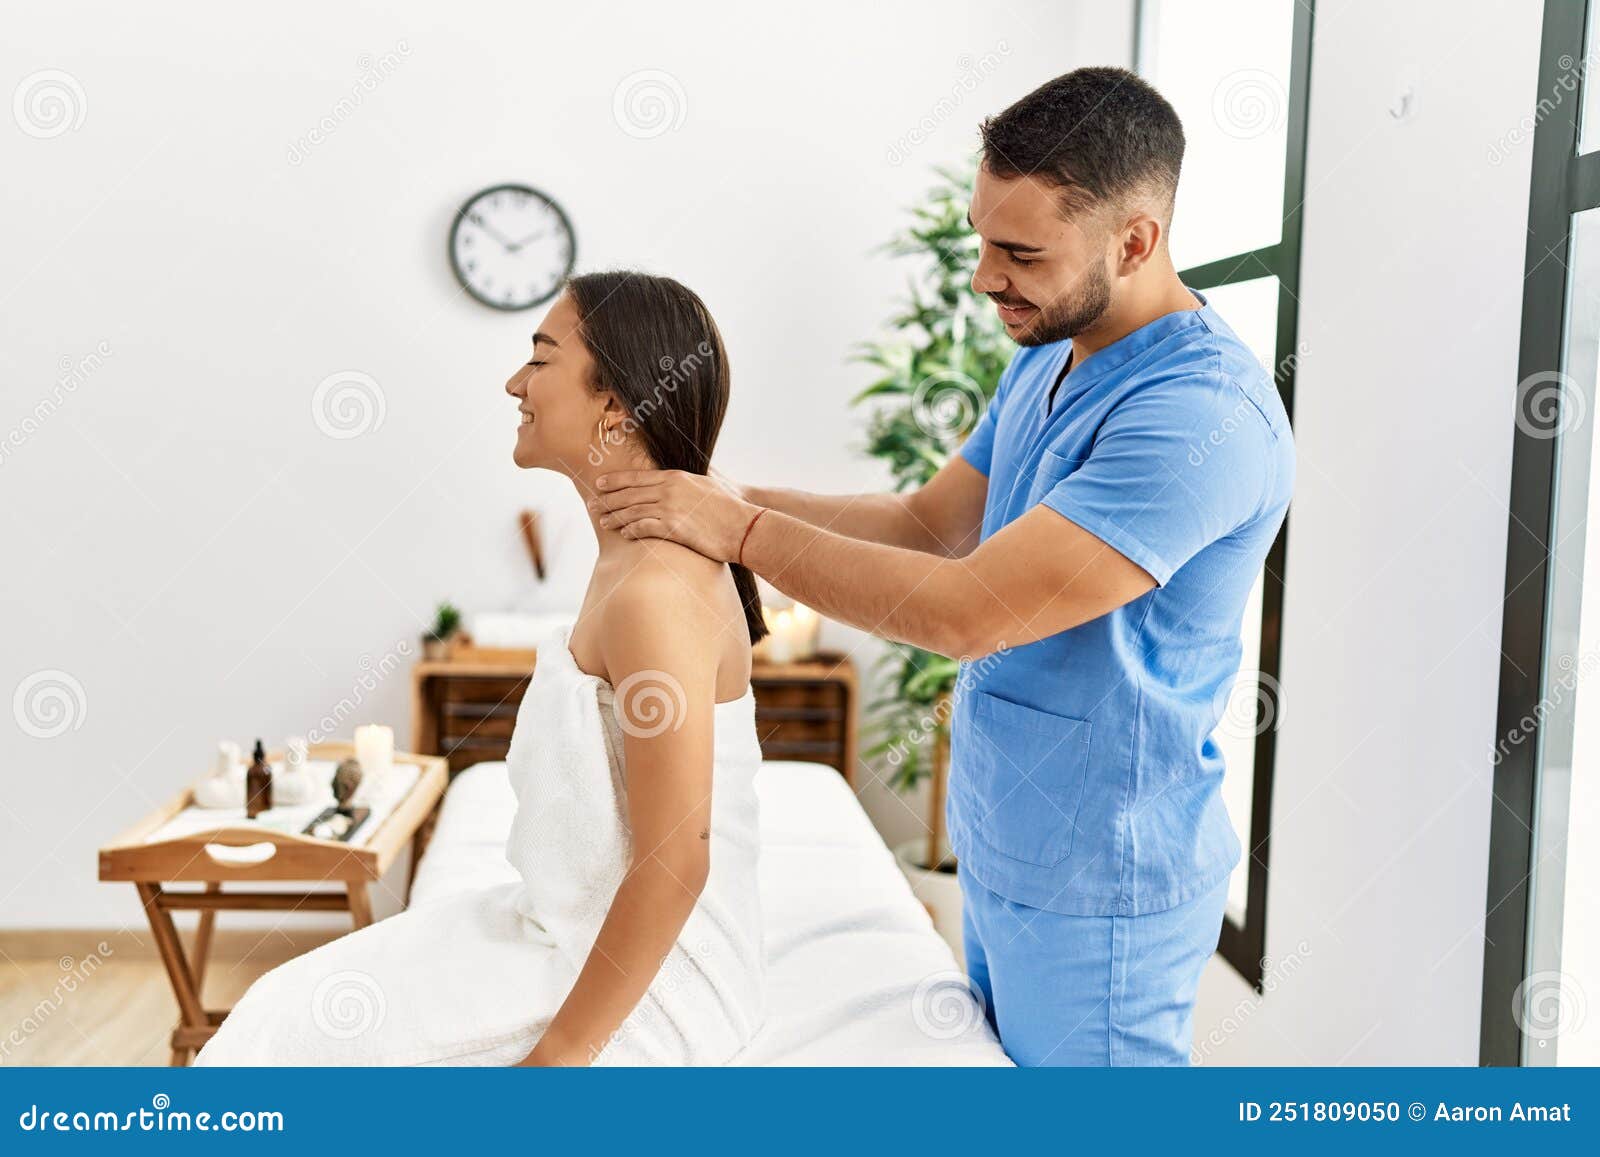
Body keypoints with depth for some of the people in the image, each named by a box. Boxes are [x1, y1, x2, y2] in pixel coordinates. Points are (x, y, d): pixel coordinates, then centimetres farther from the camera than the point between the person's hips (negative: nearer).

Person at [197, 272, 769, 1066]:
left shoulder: (655, 589, -26)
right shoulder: (637, 556, 4)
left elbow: (676, 860, -25)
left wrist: (558, 1053, -18)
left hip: (642, 988, -8)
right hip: (588, 934, 8)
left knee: (299, 1041, -1)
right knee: (296, 1012, 11)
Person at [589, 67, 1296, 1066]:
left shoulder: (1201, 415, -27)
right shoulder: (1049, 358, 5)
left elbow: (966, 612, -29)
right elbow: (933, 522, 11)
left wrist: (741, 531, -20)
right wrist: (741, 498, -2)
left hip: (1096, 883, -9)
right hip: (1003, 843, 9)